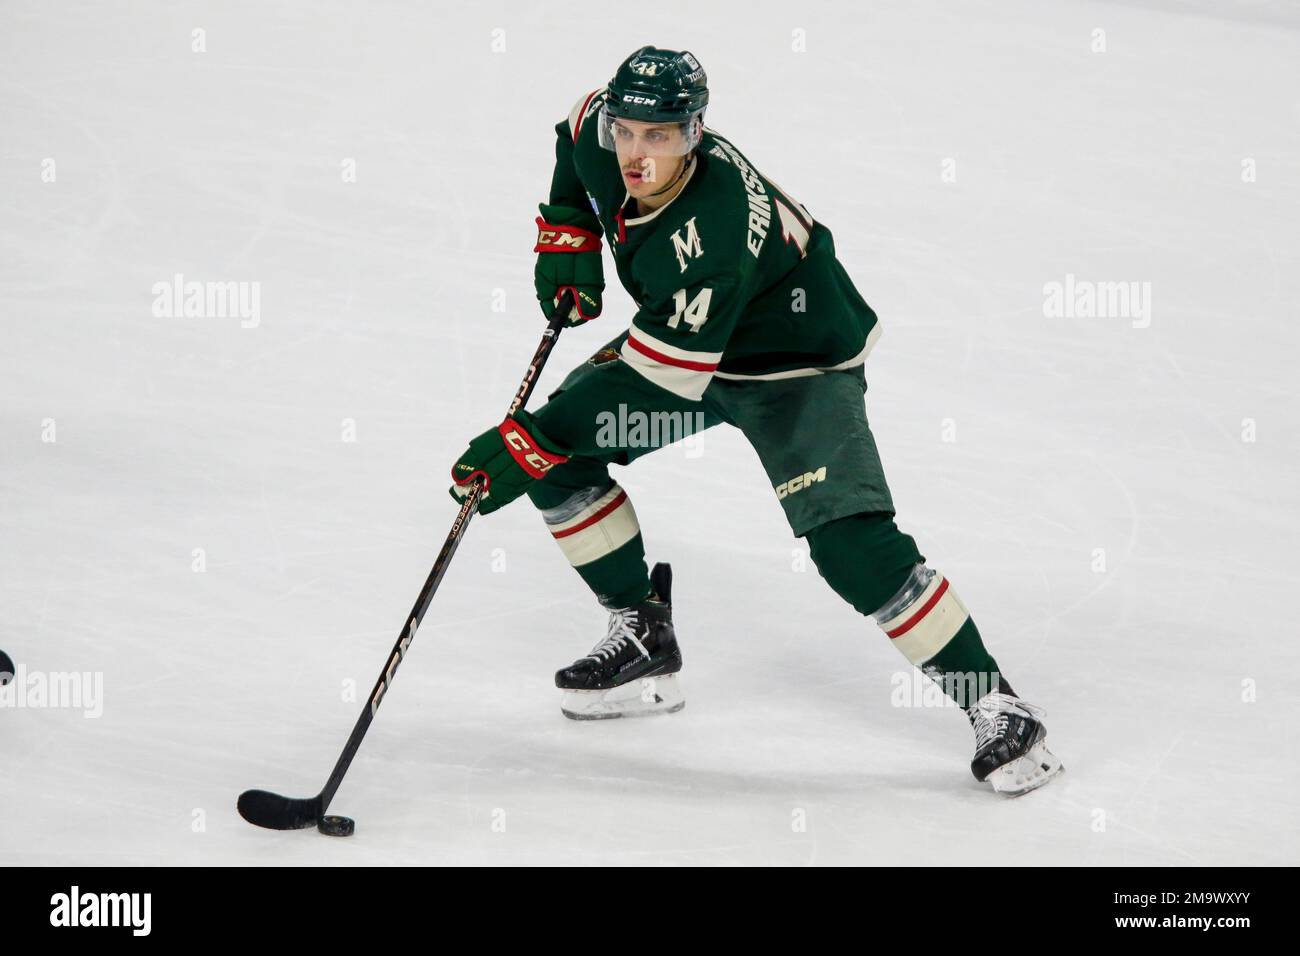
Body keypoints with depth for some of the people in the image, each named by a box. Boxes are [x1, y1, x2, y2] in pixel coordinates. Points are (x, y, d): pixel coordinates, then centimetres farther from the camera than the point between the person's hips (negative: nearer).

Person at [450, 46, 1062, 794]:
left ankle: (997, 706, -13)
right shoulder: (601, 139, -17)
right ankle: (644, 636, 12)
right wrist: (567, 233, -2)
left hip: (801, 361, -8)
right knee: (558, 451, -2)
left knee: (849, 542, -24)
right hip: (679, 337, 8)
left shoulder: (712, 235, -39)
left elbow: (656, 378, -36)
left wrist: (525, 445, -34)